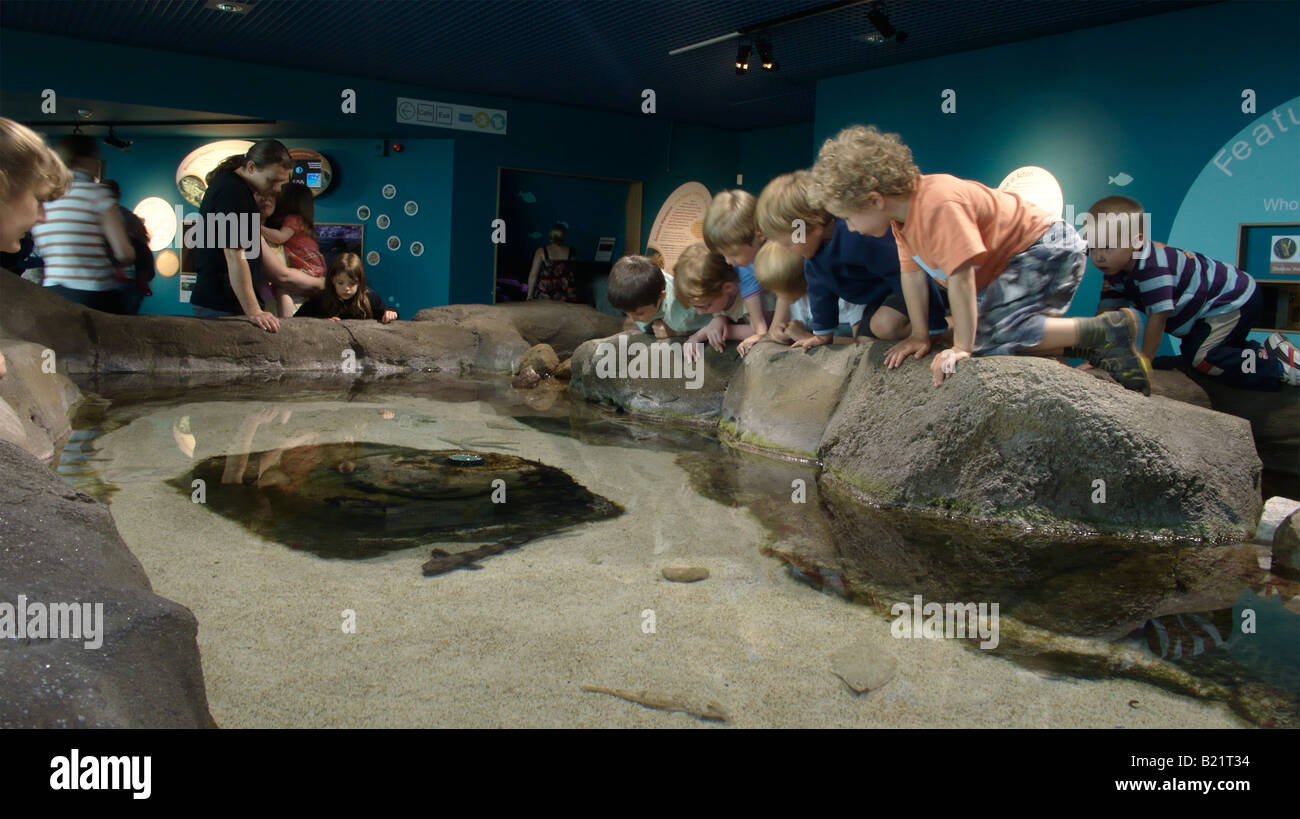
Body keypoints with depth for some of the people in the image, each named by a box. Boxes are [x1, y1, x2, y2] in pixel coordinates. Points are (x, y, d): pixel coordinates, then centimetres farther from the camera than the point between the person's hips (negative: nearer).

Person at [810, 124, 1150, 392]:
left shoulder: (939, 206, -31)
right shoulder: (902, 209, 0)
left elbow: (961, 277, -33)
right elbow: (912, 271, 4)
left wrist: (962, 347, -30)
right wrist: (920, 335, 2)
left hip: (1050, 249, -10)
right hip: (1010, 263, 10)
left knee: (987, 337, -25)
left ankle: (1106, 332, -15)